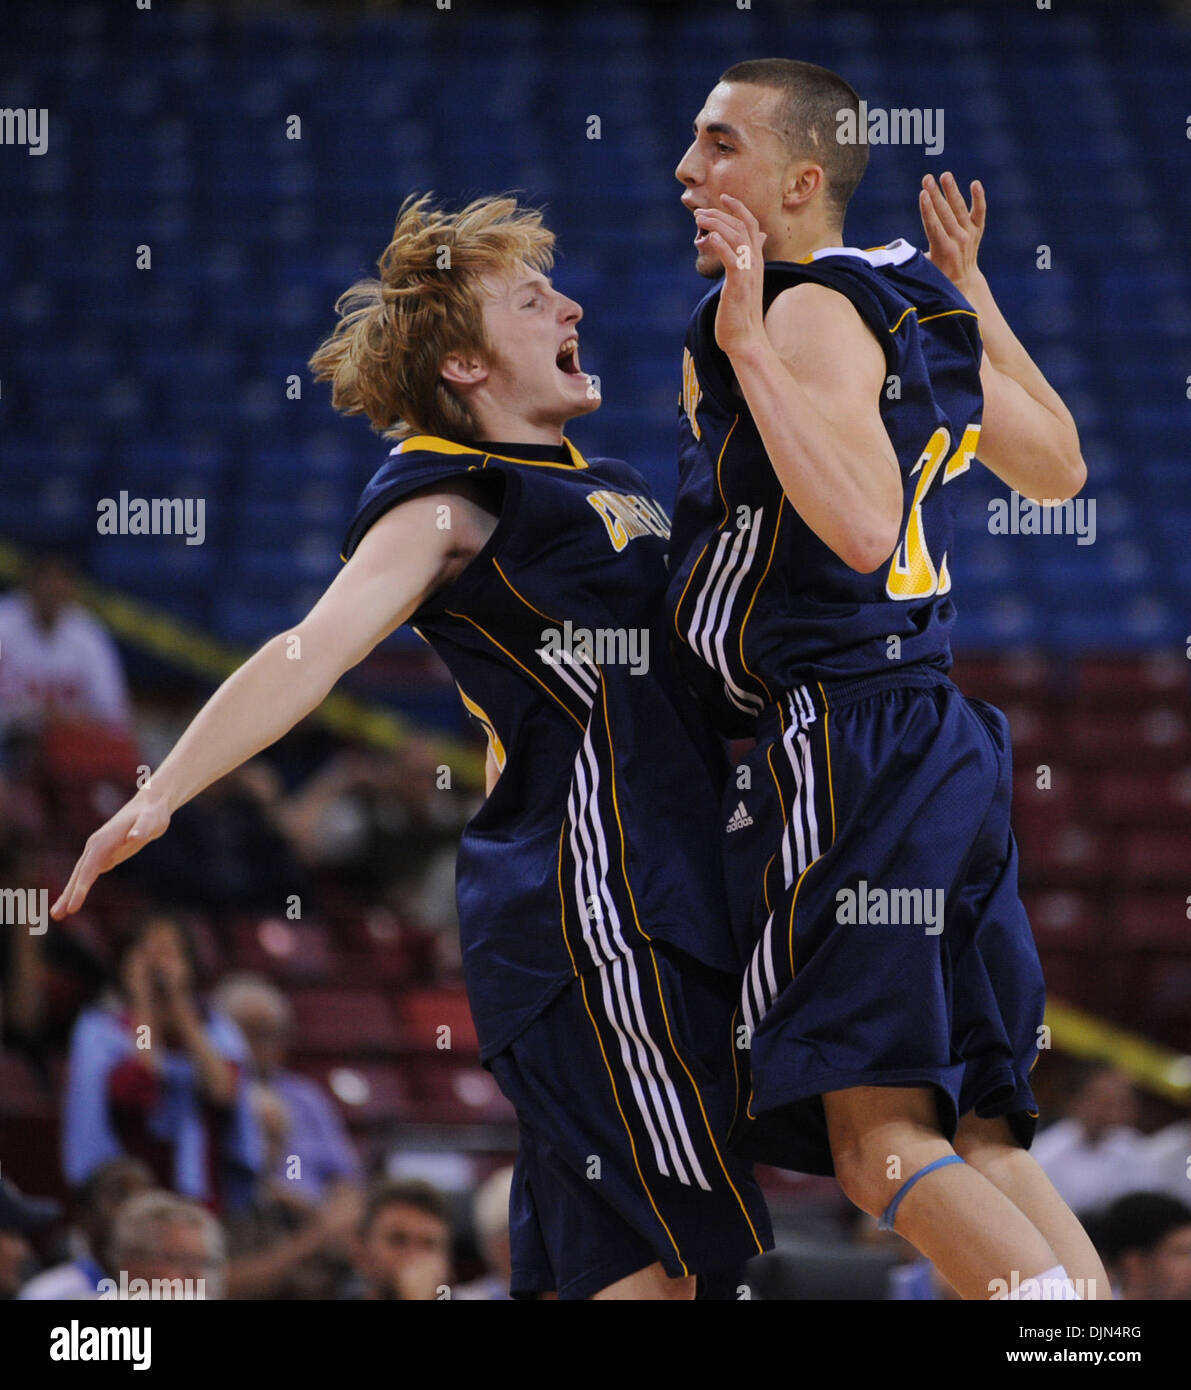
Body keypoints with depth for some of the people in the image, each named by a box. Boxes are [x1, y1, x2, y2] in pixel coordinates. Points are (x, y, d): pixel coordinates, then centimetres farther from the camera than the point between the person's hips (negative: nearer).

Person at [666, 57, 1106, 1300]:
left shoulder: (816, 313, -10)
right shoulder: (916, 310, 17)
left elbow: (860, 528, -26)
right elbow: (1058, 466, 33)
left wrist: (748, 350, -22)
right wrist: (972, 293, 36)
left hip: (842, 752, -10)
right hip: (932, 743, 10)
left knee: (884, 1142, -14)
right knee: (974, 1138, 6)